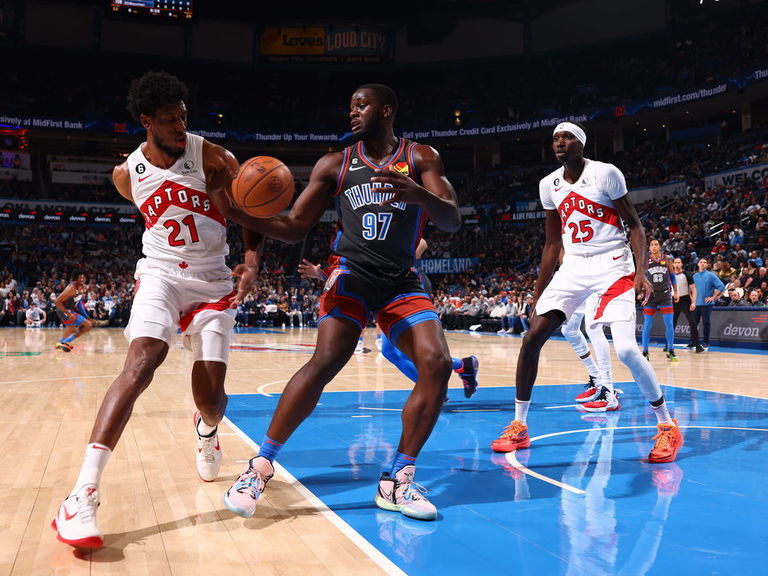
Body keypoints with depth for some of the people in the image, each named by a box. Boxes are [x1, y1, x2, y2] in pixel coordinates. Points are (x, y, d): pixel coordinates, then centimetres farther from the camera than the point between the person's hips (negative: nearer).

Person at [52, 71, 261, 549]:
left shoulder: (209, 156, -6)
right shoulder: (127, 175, 2)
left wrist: (252, 259, -25)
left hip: (213, 280, 0)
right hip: (160, 273, 1)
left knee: (211, 394, -6)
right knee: (142, 360, -27)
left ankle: (207, 429, 37)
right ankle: (83, 495, -31)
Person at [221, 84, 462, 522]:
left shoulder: (421, 158, 4)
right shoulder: (335, 165, 7)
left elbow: (452, 221, -9)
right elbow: (294, 228, 5)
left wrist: (420, 195, -32)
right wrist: (239, 213, -12)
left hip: (403, 280, 2)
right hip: (352, 272, -1)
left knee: (437, 363, -16)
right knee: (327, 360, -23)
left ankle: (398, 480, -5)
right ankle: (262, 465, -11)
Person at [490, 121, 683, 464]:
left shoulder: (606, 174, -8)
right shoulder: (549, 184, 7)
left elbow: (634, 225, -5)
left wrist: (641, 272, -20)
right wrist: (537, 295, 14)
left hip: (613, 266, -5)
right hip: (573, 267, 5)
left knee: (626, 349, -17)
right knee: (532, 338, -6)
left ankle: (668, 426, 5)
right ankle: (518, 427, 6)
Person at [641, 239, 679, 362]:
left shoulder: (667, 259, 4)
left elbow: (672, 276, 12)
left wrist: (675, 292, 10)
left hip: (665, 295, 1)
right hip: (650, 295, -1)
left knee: (669, 324, -2)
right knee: (647, 324, 0)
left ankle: (670, 352, 7)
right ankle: (645, 352, 9)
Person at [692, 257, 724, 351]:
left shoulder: (711, 275, -3)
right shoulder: (695, 276, 11)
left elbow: (721, 286, -8)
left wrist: (713, 297, -11)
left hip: (707, 303, -5)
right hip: (696, 303, 5)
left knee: (706, 323, 0)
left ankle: (705, 344, 8)